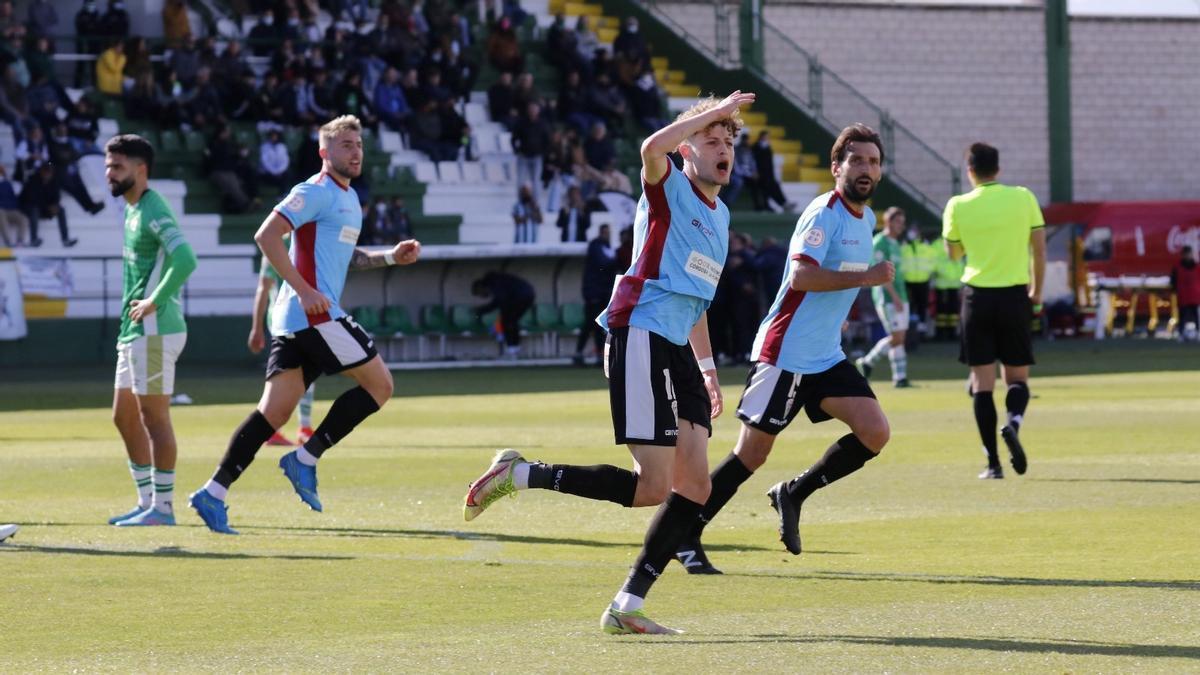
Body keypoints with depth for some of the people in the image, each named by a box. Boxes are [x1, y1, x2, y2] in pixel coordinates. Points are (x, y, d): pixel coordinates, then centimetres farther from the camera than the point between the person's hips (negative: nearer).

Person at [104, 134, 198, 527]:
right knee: (124, 416, 14)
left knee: (153, 417, -6)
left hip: (154, 330, -10)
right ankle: (147, 502, 21)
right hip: (134, 332, 10)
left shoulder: (153, 211, -15)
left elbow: (185, 260, -29)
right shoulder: (133, 210, 15)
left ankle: (163, 507, -1)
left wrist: (154, 302, -21)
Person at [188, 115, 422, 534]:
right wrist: (304, 290, -21)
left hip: (293, 322, 9)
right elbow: (266, 236, -16)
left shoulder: (349, 198, 22)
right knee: (379, 383, -5)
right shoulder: (316, 192, -8)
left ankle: (214, 493, -2)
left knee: (274, 412, 3)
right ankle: (305, 459, -4)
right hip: (313, 313, -9)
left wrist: (390, 257, 20)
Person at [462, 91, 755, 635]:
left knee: (694, 487, 0)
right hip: (641, 339, -9)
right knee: (653, 486, -16)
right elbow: (653, 147, -27)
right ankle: (519, 474, -4)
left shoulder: (719, 217, 23)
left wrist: (707, 368, 29)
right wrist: (713, 111, -17)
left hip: (676, 351, 9)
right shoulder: (669, 189, -2)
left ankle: (627, 607, 3)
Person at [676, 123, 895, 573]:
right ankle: (687, 537, 7)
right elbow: (801, 275, -27)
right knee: (752, 452, -5)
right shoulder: (824, 213, -14)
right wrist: (867, 276, -25)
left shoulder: (866, 219, 14)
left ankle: (793, 494, 9)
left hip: (826, 357, 8)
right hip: (785, 351, -8)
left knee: (874, 433, -8)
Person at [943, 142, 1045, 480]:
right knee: (1018, 377, 11)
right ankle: (1013, 422, -22)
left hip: (977, 296, -1)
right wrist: (1036, 293, 14)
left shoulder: (958, 206, -3)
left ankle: (993, 462, -4)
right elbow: (1039, 250, 2)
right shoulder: (1023, 198, -1)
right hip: (1015, 296, 1)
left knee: (982, 382, 3)